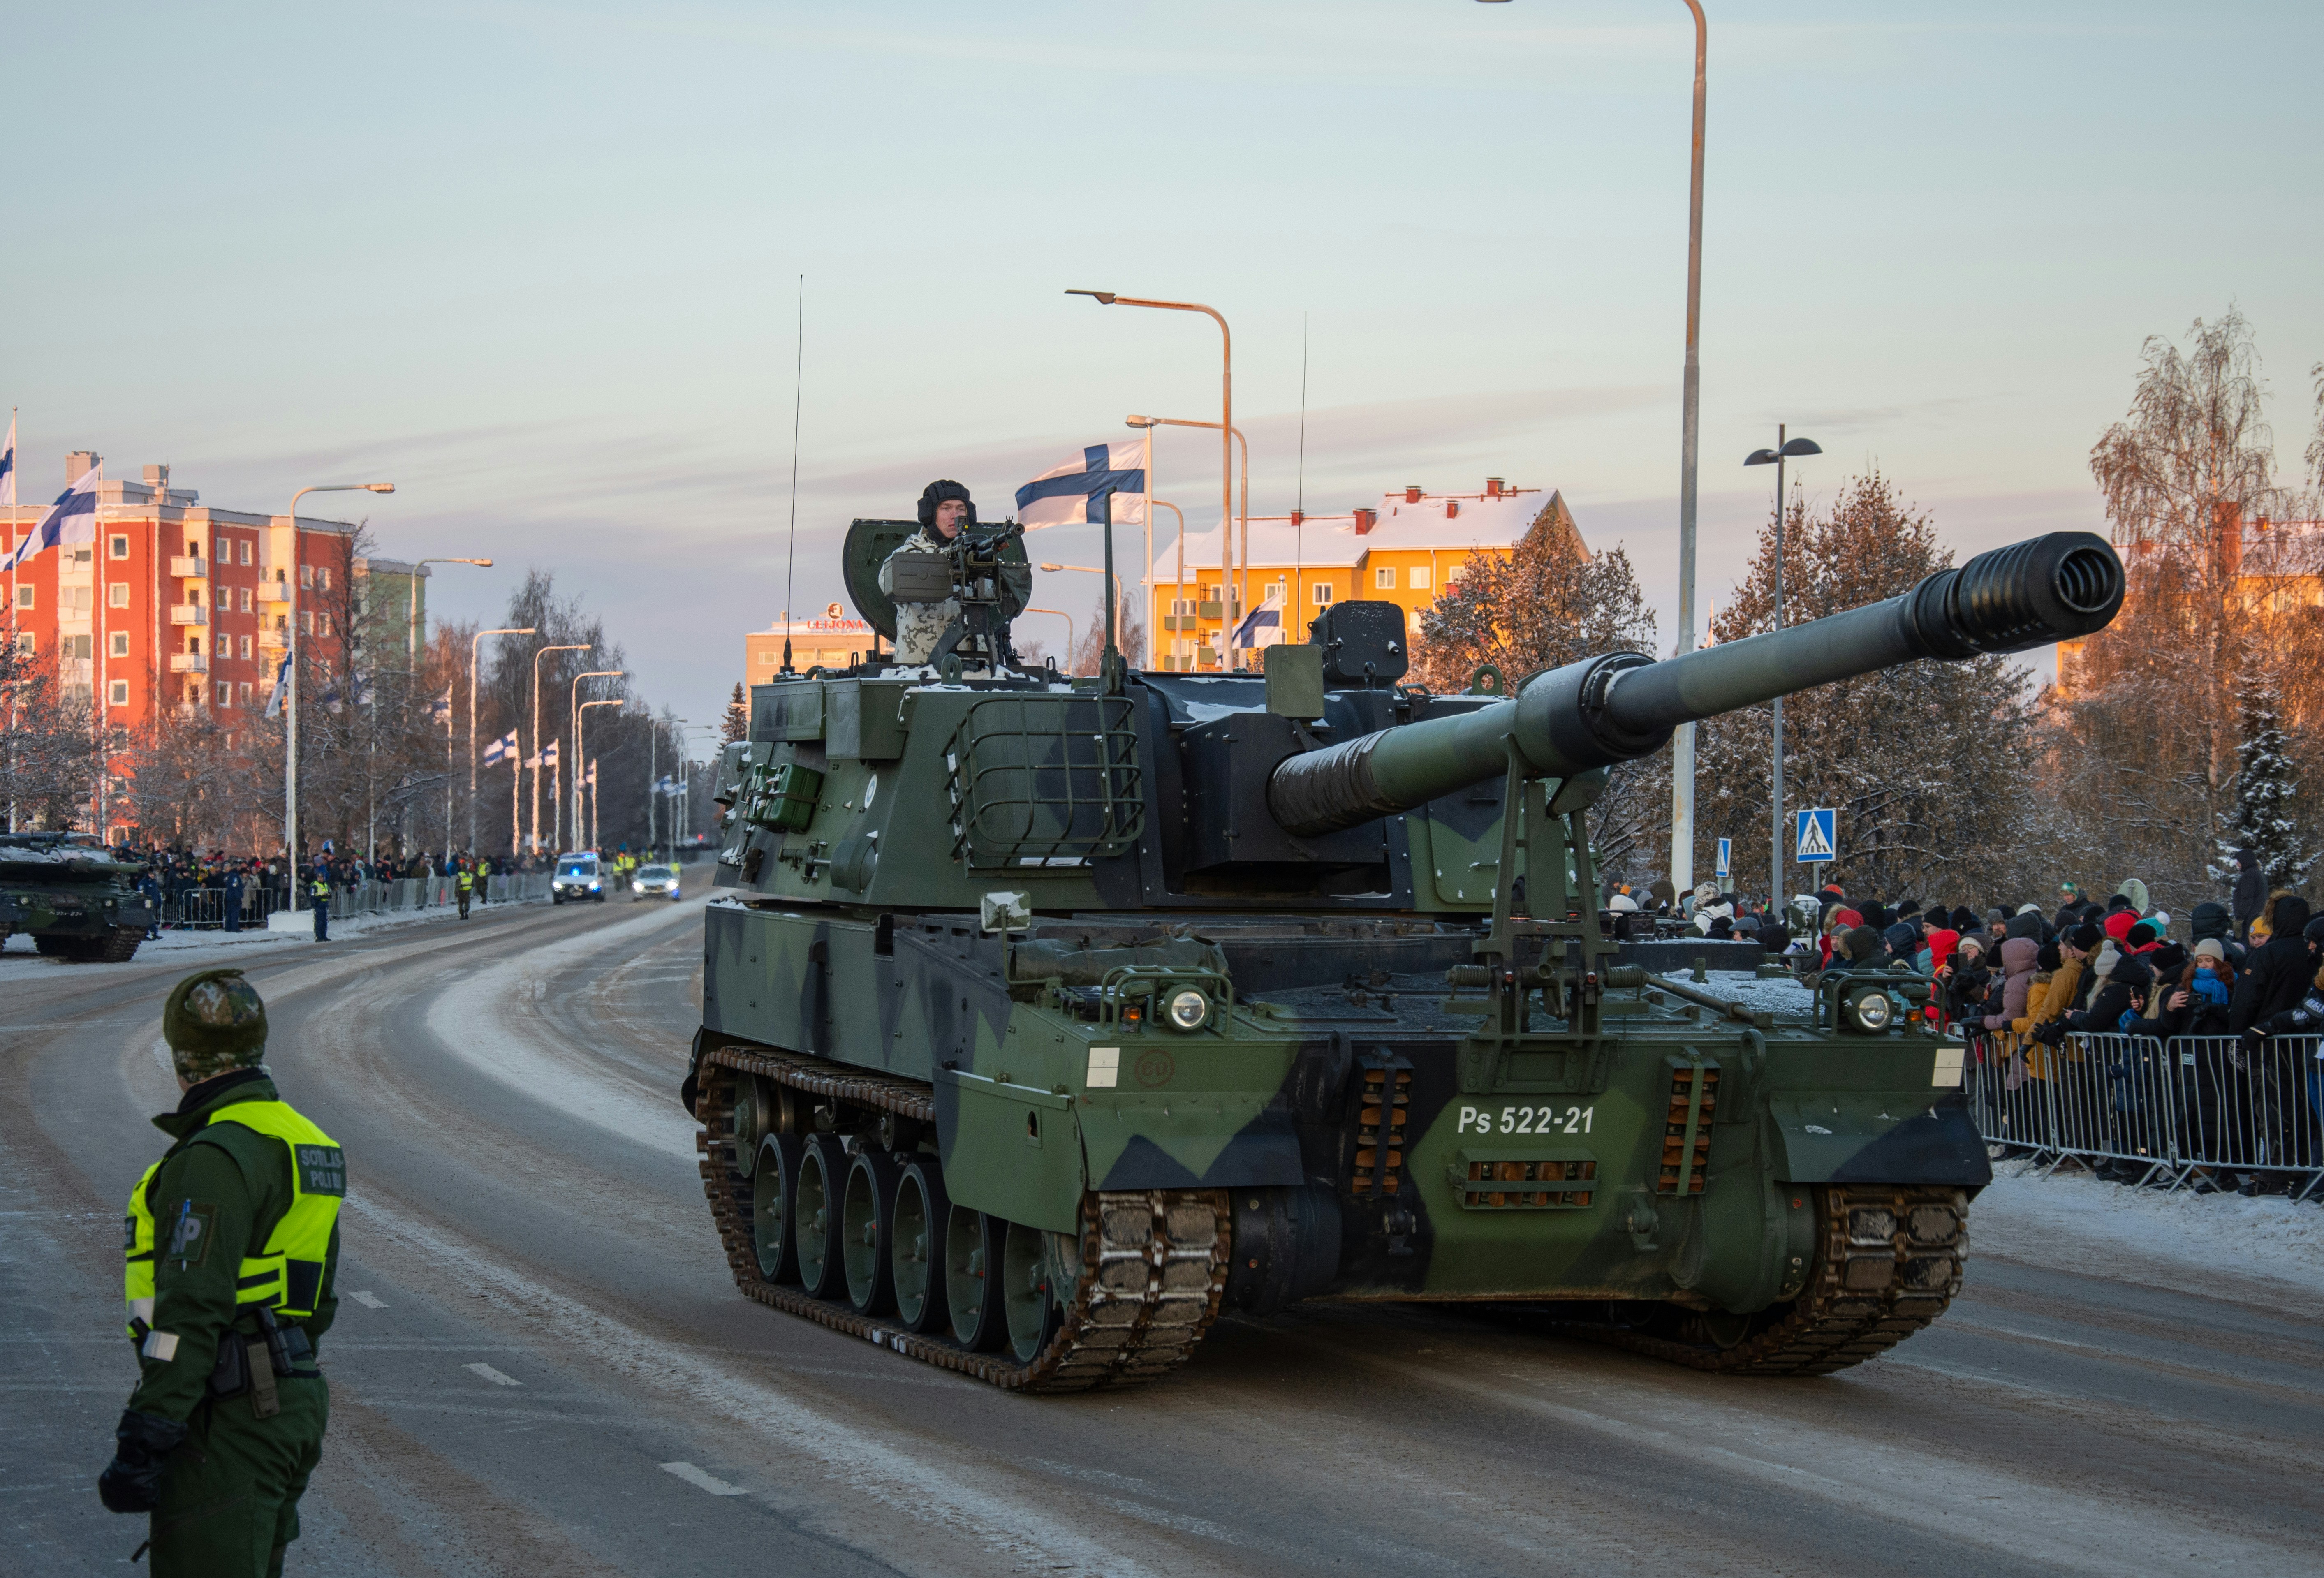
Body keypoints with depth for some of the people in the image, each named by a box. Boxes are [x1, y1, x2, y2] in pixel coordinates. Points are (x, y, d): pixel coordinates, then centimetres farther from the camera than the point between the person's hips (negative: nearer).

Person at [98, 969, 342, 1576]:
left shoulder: (217, 1157, -16)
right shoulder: (303, 1143, 15)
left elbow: (192, 1308, -23)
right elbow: (319, 1300, 21)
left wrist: (142, 1441, -23)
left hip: (227, 1417, -10)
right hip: (295, 1401, 10)